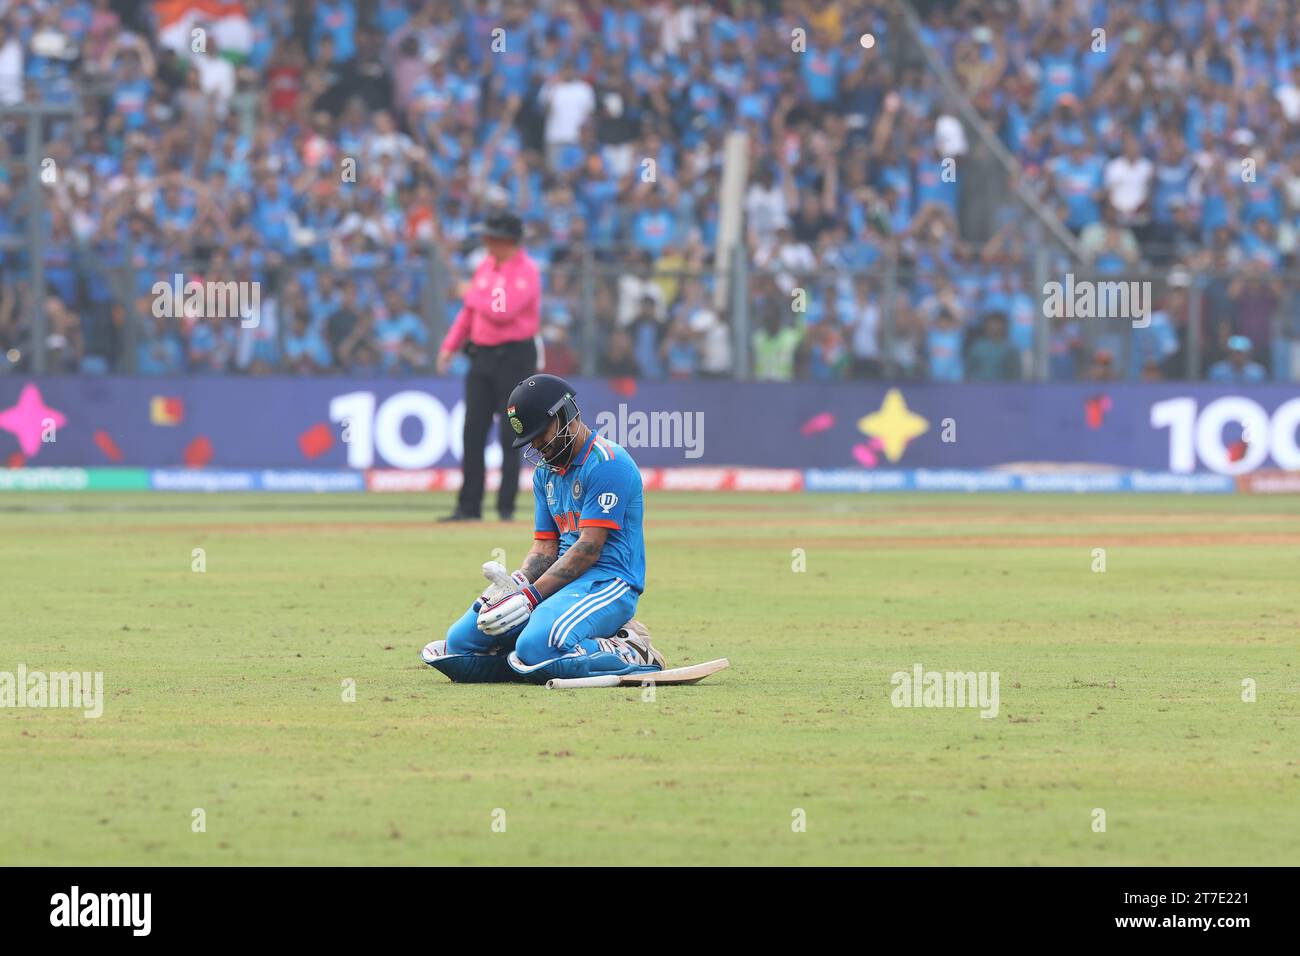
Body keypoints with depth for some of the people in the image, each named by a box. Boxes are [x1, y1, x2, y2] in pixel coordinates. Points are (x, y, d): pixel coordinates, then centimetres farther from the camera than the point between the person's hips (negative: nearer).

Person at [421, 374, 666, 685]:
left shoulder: (606, 463, -13)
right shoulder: (546, 471, 17)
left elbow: (589, 550, -18)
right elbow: (545, 548, 13)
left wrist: (530, 596, -21)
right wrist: (517, 584, -9)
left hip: (606, 584, -9)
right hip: (564, 581, 9)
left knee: (535, 649, -34)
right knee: (460, 642, -3)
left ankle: (631, 654, -13)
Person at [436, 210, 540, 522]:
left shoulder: (526, 272, -13)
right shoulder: (486, 266, 11)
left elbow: (501, 312, -24)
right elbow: (470, 311, 19)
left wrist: (472, 293, -10)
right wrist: (450, 345, 13)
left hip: (514, 357, -7)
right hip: (481, 354, 7)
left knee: (510, 435, -3)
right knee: (473, 432, 4)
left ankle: (506, 505, 3)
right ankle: (469, 506, 6)